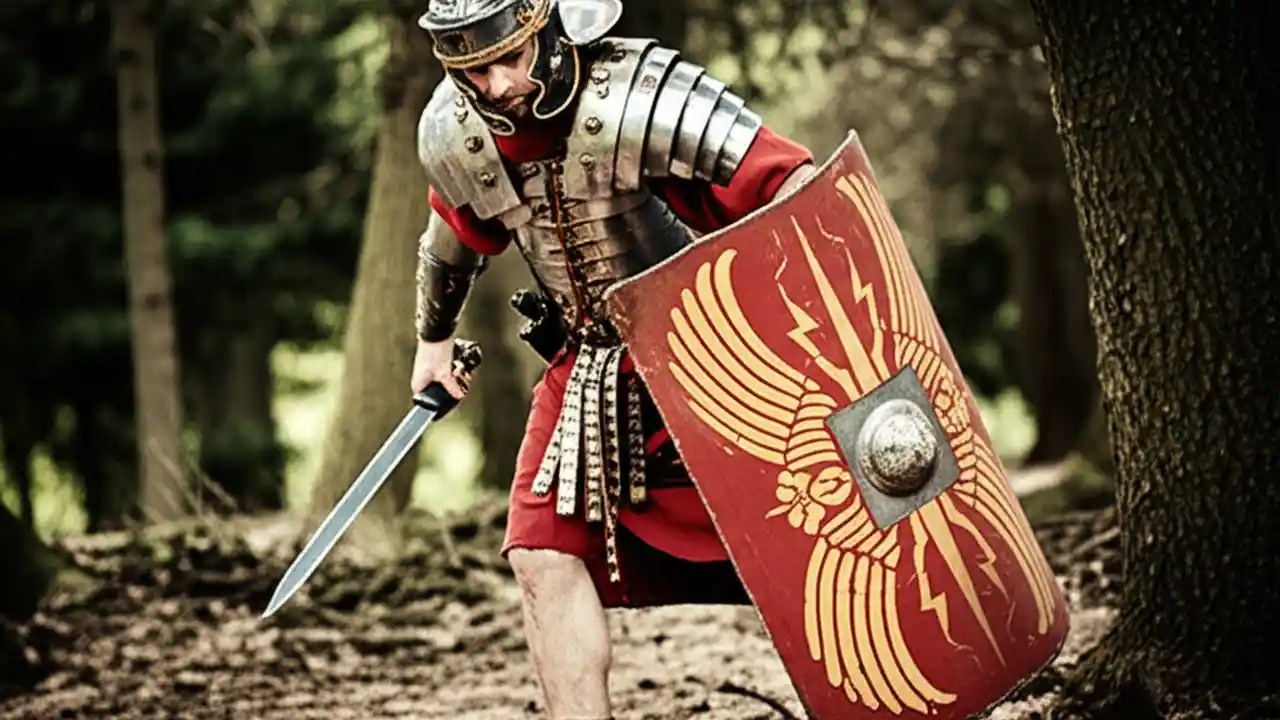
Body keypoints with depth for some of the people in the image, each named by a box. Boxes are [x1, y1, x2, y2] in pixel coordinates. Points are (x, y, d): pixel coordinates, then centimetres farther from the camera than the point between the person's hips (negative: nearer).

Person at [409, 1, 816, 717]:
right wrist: (434, 338, 32)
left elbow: (801, 190, -31)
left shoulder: (640, 104, -27)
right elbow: (454, 238, 17)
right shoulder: (455, 136, -7)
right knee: (545, 557, -6)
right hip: (587, 369, 5)